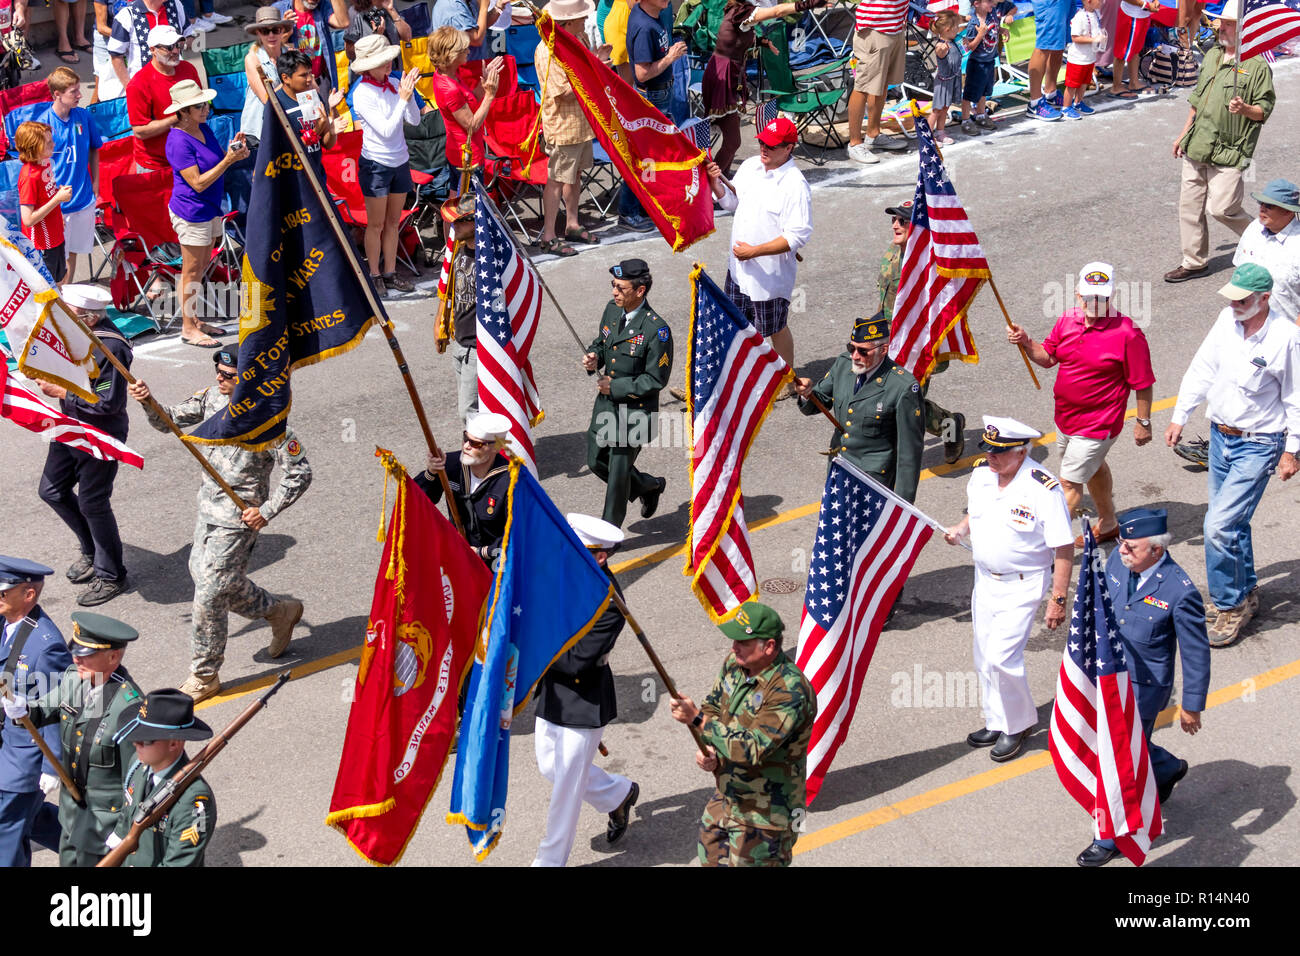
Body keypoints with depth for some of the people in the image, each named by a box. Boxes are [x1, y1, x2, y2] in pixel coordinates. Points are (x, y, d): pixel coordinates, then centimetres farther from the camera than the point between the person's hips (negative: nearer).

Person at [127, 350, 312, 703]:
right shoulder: (212, 397, -2)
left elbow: (300, 473, -19)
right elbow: (170, 421, 4)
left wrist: (266, 511, -18)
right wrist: (149, 403, -16)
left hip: (238, 518, -8)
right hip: (208, 509, 8)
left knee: (209, 595, -4)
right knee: (201, 574, 21)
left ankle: (204, 676, 15)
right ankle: (279, 612, 40)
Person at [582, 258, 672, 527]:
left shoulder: (657, 330, -23)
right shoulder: (612, 310, -1)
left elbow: (656, 380, -19)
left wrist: (615, 387, -18)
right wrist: (593, 357, -7)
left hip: (636, 409, -7)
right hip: (606, 403, 8)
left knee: (618, 471, 4)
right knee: (596, 461, 18)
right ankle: (649, 485, 41)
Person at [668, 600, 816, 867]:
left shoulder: (790, 692, -29)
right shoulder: (735, 664, -3)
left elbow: (752, 749, -32)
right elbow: (712, 707, 11)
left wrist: (697, 719, -31)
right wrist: (710, 751, -9)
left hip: (763, 815, -8)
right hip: (726, 798, 8)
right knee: (711, 858, 22)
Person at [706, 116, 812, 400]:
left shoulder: (795, 185, -23)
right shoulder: (750, 166, 0)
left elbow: (797, 237, -25)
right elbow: (731, 201, 13)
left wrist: (754, 250, -24)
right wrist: (716, 181, -7)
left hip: (771, 273, -7)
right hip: (740, 267, 7)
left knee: (776, 328, 11)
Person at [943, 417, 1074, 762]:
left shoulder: (1043, 490, -23)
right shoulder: (980, 476, -3)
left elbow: (1064, 549, -18)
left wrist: (1058, 599, -17)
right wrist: (959, 530, -4)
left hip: (1022, 586, -7)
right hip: (985, 580, 7)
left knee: (1001, 657, -11)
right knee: (985, 658, 14)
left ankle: (1020, 723, 12)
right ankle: (997, 723, 32)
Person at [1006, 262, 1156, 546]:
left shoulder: (1127, 334, -21)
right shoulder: (1067, 321, -2)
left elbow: (1143, 383, -14)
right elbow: (1047, 357, 8)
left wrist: (1143, 422, -10)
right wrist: (1025, 342, -11)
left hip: (1098, 424, -8)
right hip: (1065, 416, 8)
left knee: (1070, 482, -5)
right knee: (1094, 468, 27)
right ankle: (1108, 525, 49)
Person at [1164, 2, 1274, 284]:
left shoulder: (1257, 65, -8)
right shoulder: (1212, 56, 13)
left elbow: (1264, 111, -6)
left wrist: (1245, 109, -26)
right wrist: (1183, 135, 23)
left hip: (1228, 153, -7)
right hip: (1197, 146, 7)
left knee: (1220, 208, -10)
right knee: (1189, 205, 7)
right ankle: (1194, 262, 18)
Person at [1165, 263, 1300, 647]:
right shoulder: (1227, 320, -4)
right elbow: (1202, 370, 8)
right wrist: (1179, 417, 9)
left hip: (1258, 445, -6)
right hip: (1220, 436, 6)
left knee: (1218, 526, -11)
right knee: (1232, 523, 18)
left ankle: (1230, 606, 6)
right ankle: (1246, 593, 37)